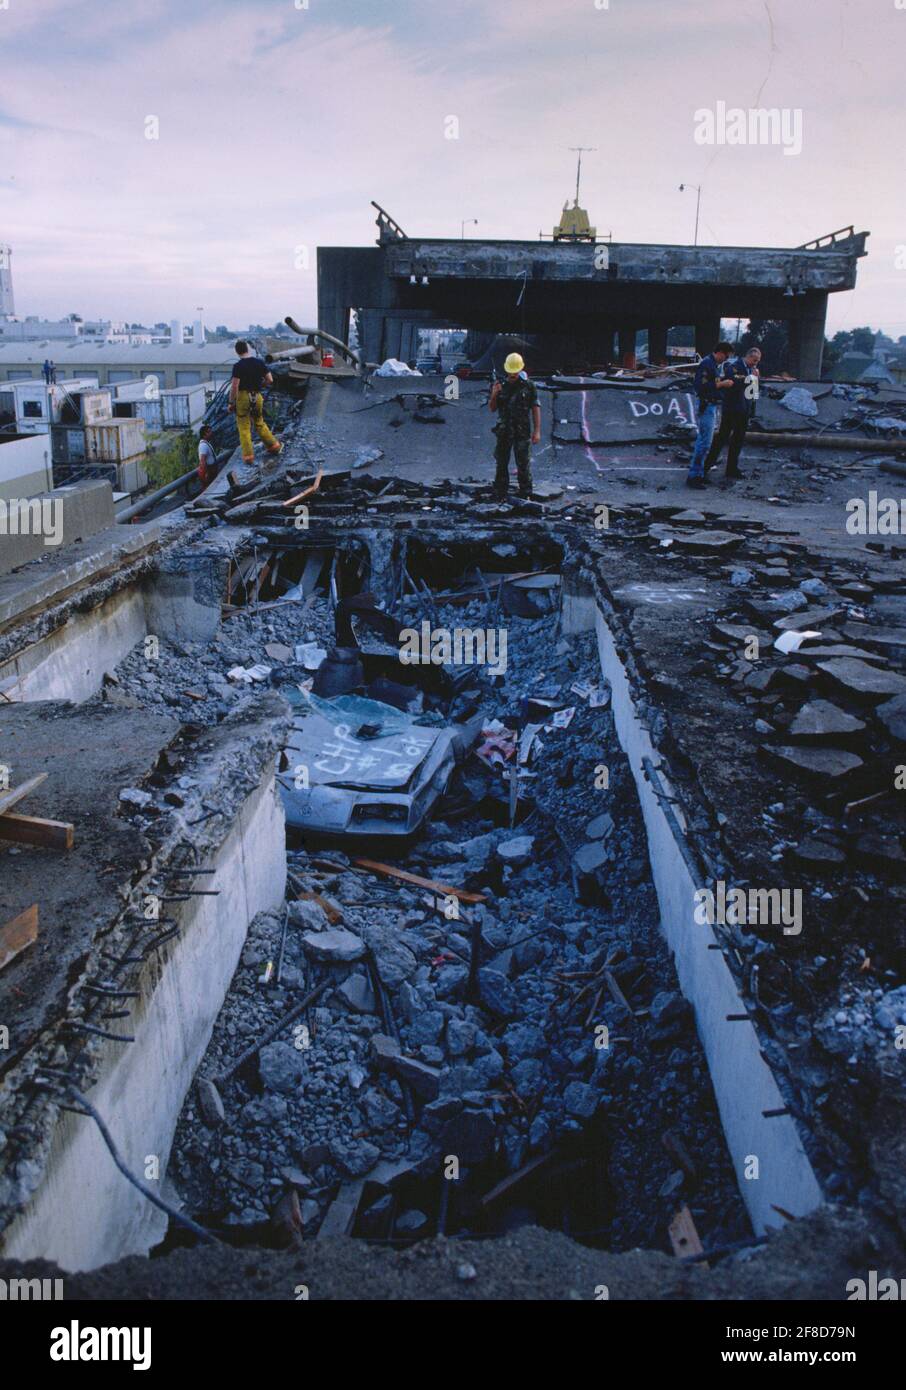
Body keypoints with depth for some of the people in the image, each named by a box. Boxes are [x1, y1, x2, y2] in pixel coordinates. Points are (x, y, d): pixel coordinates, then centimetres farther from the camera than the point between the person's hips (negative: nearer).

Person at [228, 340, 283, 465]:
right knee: (259, 423, 23)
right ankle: (273, 446, 27)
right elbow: (270, 381, 5)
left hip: (243, 397, -4)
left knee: (244, 427, 3)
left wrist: (231, 402, -6)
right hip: (257, 396, 4)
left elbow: (234, 386, -16)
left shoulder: (238, 366, -11)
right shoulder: (259, 362, 2)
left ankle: (248, 456, 1)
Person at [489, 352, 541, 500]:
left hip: (523, 432, -3)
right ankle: (499, 496, 13)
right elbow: (492, 409, 9)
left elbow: (536, 409, -2)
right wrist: (494, 394, -11)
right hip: (504, 431, 3)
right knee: (501, 464, 6)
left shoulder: (528, 386, -2)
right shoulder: (501, 385, 5)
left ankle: (525, 496, 6)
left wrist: (537, 431, -9)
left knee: (524, 465, -2)